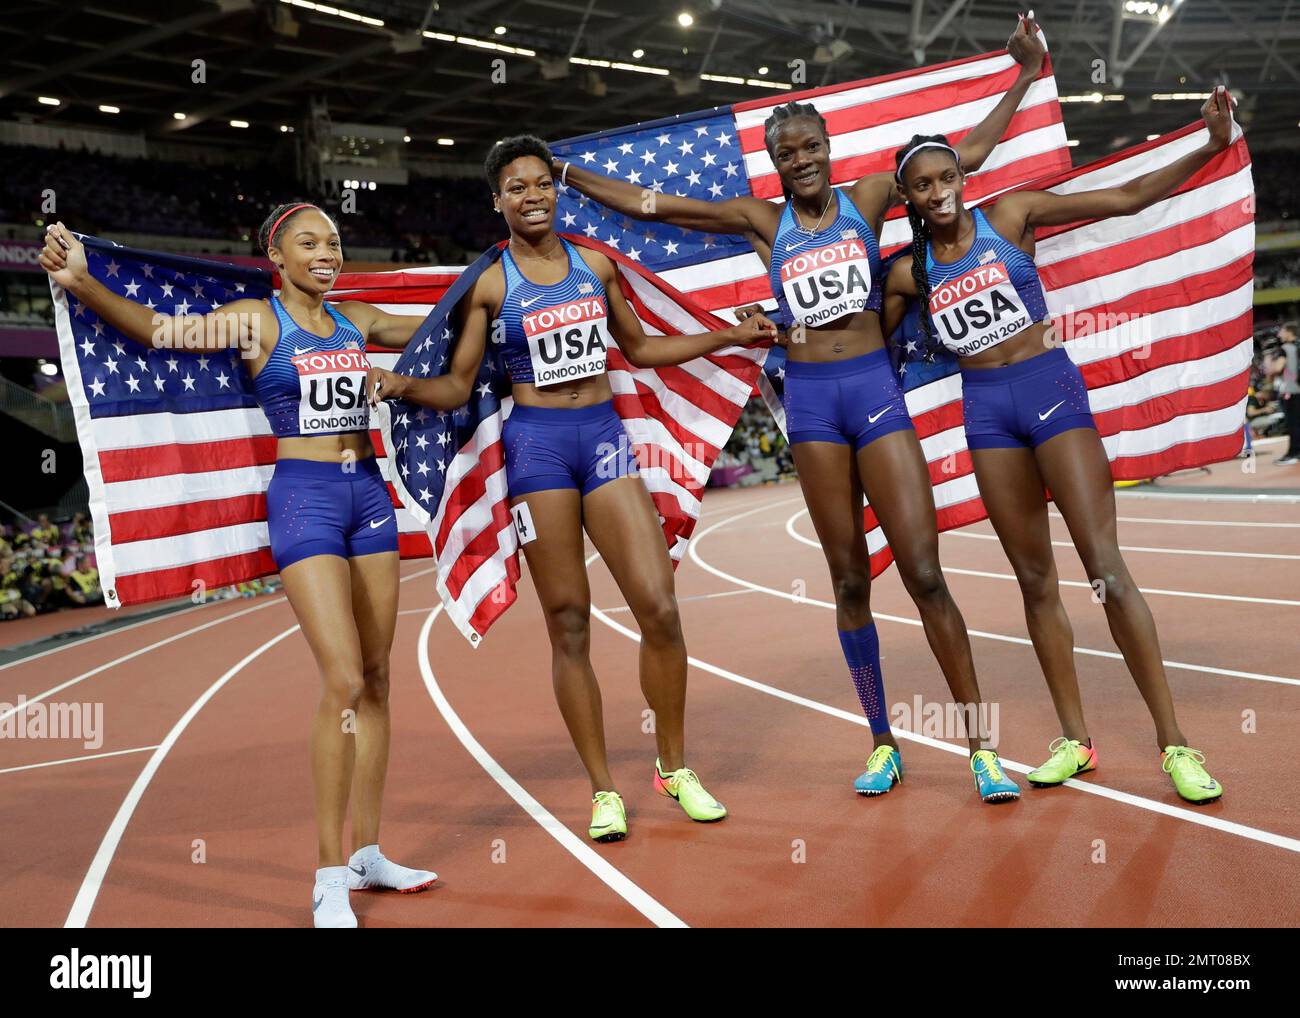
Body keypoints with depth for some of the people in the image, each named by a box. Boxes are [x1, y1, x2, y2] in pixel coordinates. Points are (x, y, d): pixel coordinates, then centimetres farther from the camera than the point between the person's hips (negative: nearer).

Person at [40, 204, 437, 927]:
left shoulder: (357, 319, 12)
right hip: (304, 496, -6)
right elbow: (159, 326, -18)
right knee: (344, 681, -15)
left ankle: (367, 854, 19)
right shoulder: (258, 320, -3)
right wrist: (82, 284, -34)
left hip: (369, 493, 6)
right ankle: (331, 878, -5)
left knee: (377, 678, 7)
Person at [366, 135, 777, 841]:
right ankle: (603, 790, 12)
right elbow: (458, 386, 2)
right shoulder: (490, 285, 0)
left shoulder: (595, 265, 10)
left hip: (605, 436, 3)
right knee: (569, 624, 0)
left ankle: (674, 767, 13)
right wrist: (403, 385, -18)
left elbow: (638, 348, 21)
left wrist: (731, 337, 20)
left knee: (658, 606, -6)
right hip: (536, 443, -3)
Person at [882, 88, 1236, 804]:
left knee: (1105, 566, -10)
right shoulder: (909, 272, 6)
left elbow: (1127, 199, -1)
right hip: (984, 409, 3)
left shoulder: (1011, 214, -1)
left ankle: (1173, 742, -6)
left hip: (1049, 387, -3)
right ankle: (1075, 739, 14)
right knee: (1034, 579, 6)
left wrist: (1210, 147, -11)